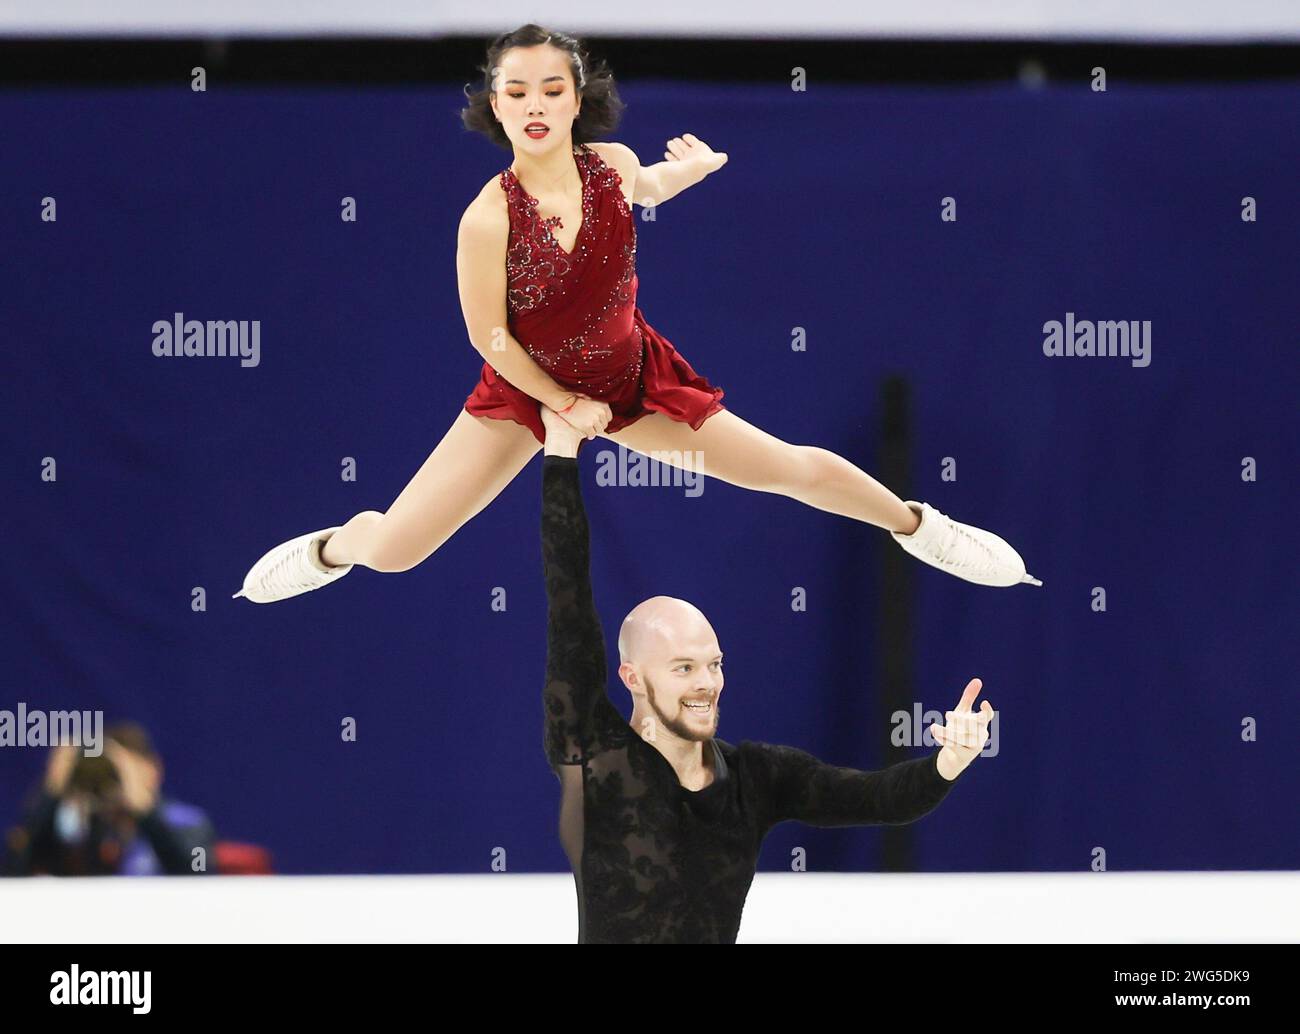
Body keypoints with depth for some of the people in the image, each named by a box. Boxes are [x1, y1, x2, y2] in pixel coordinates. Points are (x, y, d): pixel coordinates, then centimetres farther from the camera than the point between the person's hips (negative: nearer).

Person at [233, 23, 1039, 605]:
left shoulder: (611, 166, -18)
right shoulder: (489, 217, -30)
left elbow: (647, 188, 11)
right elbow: (489, 336, -16)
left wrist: (694, 166, -8)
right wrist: (566, 405, -10)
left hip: (632, 379, 3)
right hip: (526, 390, -3)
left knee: (796, 469, 4)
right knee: (390, 550, -6)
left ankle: (918, 526, 33)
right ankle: (331, 548, 32)